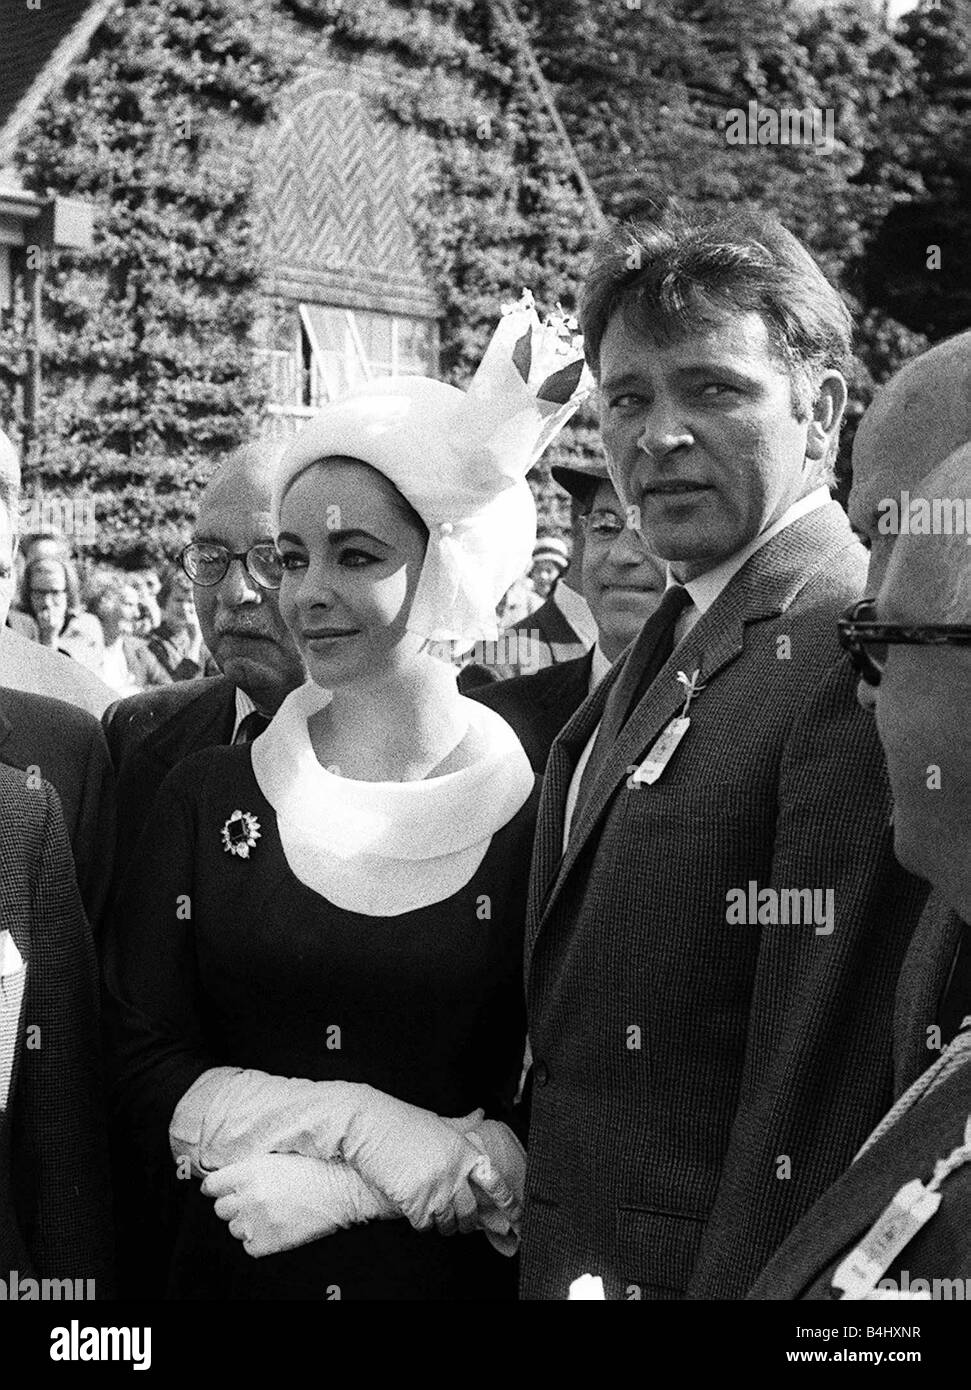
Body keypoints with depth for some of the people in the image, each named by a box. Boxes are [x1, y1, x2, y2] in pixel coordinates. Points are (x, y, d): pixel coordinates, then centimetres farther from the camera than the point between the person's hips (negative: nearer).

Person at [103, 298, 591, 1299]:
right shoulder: (209, 798, -1)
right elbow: (144, 1066, -6)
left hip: (457, 1270, -1)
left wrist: (340, 1187, -17)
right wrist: (371, 1131, -18)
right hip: (233, 1264, 2)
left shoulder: (533, 815, -8)